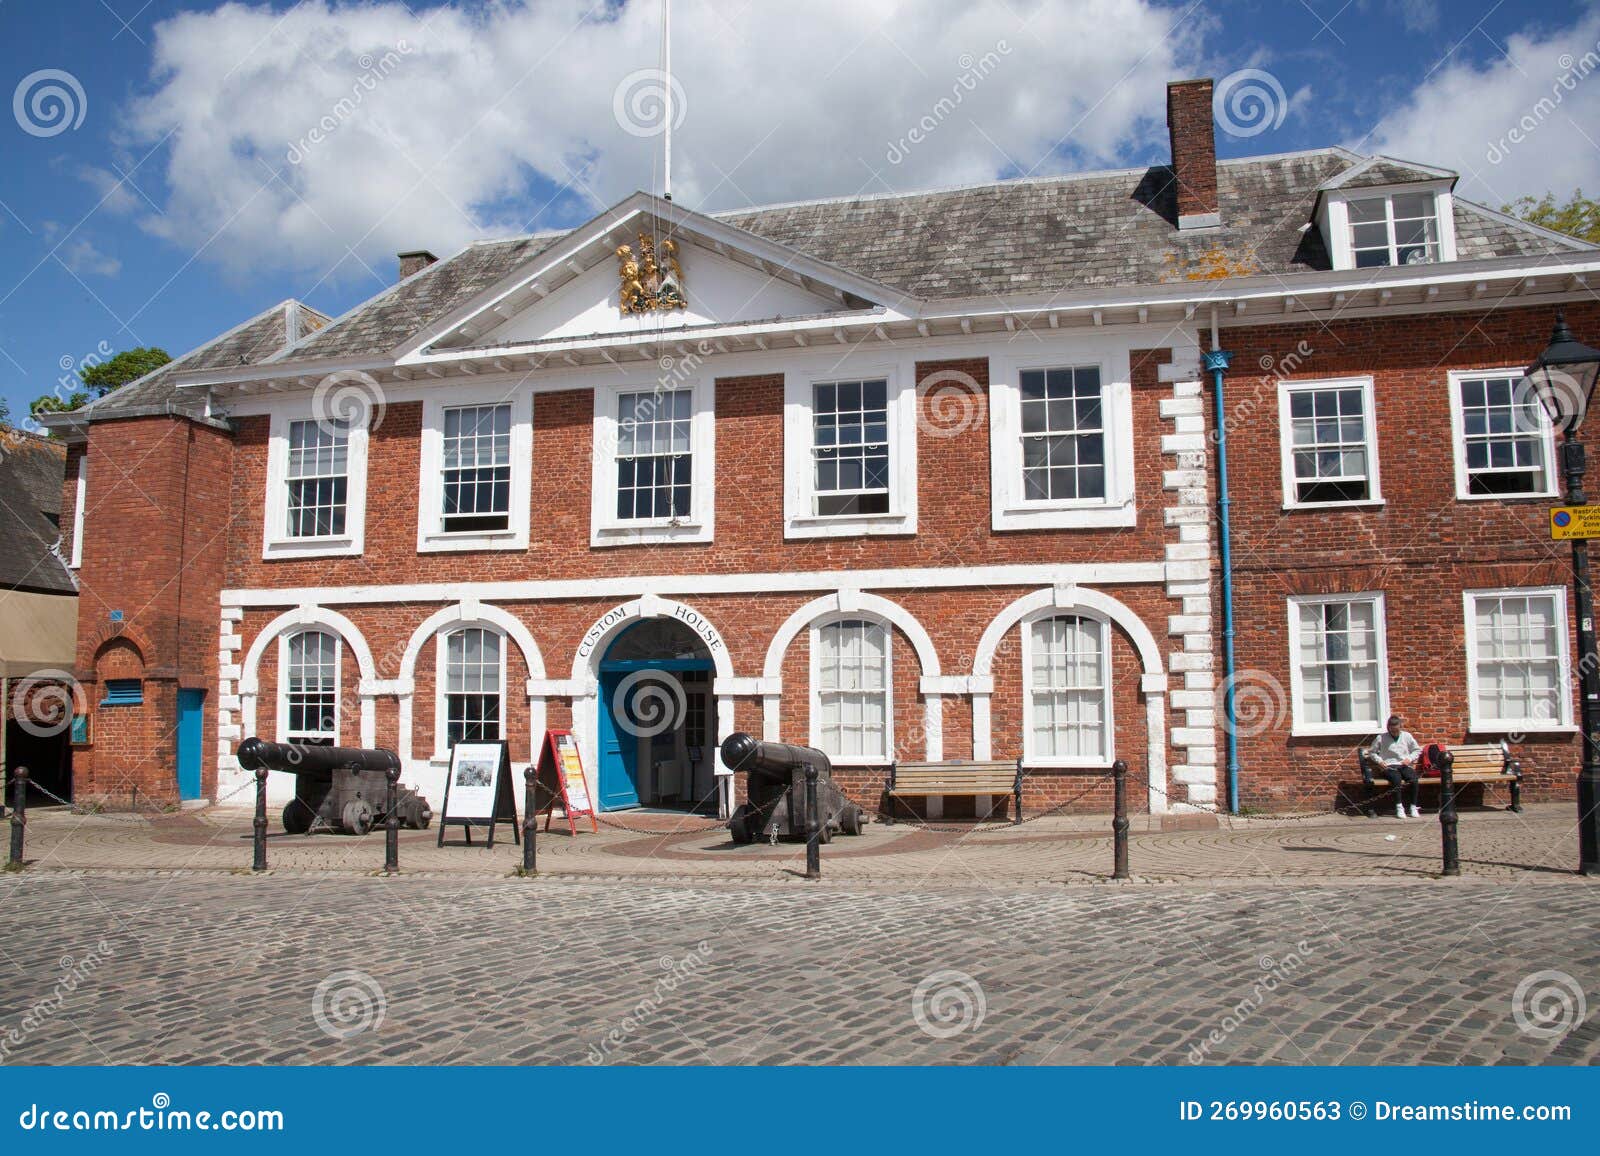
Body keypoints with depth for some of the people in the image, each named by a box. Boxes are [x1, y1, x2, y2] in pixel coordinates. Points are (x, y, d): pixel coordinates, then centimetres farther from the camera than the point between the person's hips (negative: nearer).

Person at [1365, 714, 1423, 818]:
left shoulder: (1407, 736, 14)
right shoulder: (1381, 738, 7)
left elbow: (1417, 750, 19)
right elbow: (1371, 752, 14)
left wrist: (1409, 758, 1)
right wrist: (1379, 761, -3)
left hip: (1405, 766, 2)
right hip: (1389, 767, -2)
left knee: (1413, 779, -31)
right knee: (1397, 779, -36)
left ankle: (1414, 807, -22)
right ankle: (1399, 807, -31)